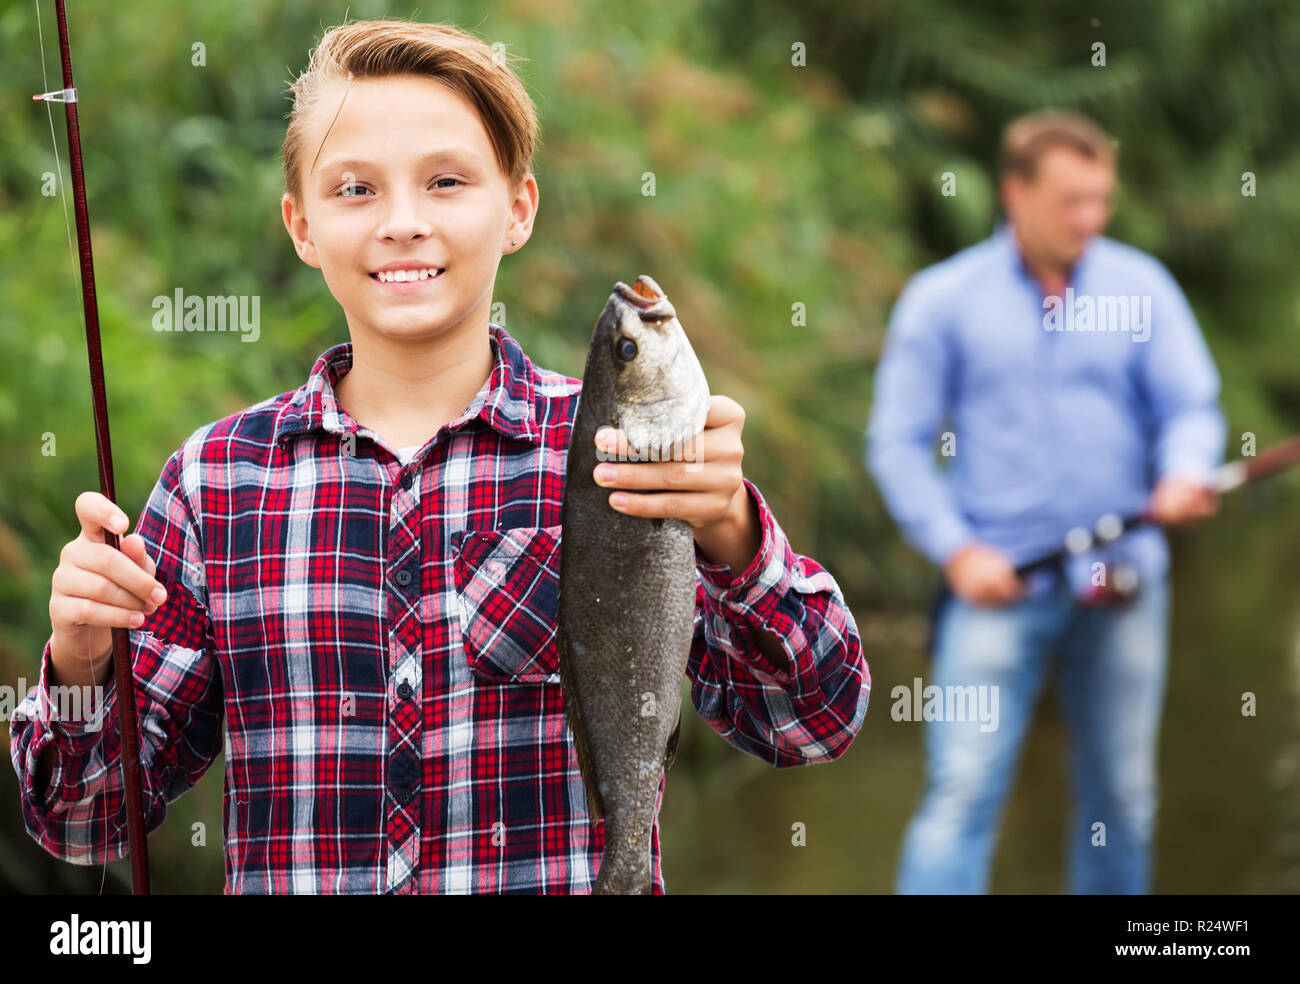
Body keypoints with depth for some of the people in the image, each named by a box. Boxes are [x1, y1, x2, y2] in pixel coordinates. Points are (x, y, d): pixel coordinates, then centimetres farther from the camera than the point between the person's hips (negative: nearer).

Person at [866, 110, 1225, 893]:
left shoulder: (1143, 286, 7)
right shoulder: (942, 299, 2)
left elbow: (1191, 404, 4)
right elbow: (897, 441, 2)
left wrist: (1184, 475, -18)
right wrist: (957, 550, -8)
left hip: (1125, 578, 3)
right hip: (999, 585, -2)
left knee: (1124, 793, 8)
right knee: (964, 790, -10)